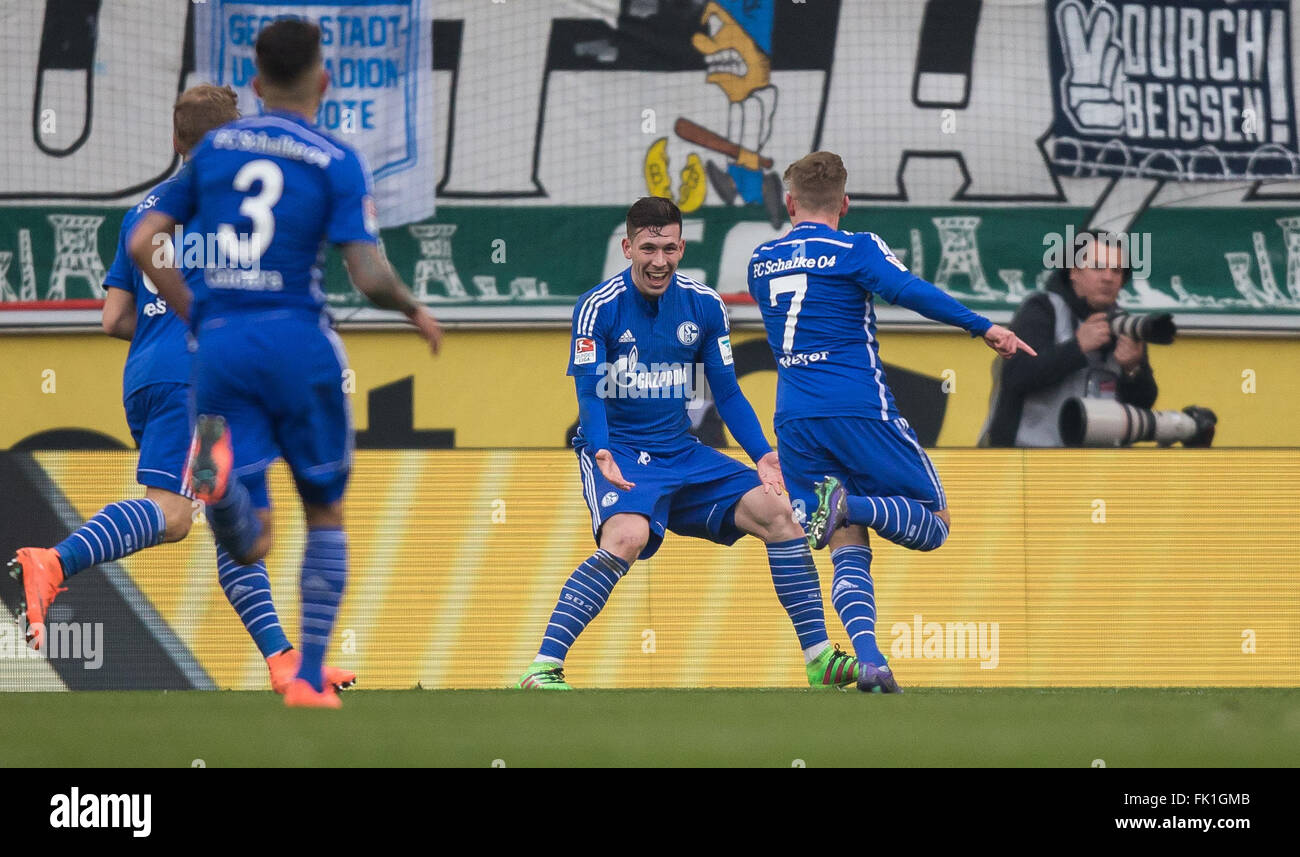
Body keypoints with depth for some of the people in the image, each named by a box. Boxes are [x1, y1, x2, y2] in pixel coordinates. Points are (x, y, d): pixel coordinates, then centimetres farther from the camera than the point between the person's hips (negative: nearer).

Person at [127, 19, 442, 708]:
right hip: (296, 340, -3)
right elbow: (370, 277, -12)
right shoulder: (335, 162, -3)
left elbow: (142, 244, 8)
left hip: (220, 343, 3)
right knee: (325, 514, 18)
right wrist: (417, 314, 8)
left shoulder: (213, 147, 10)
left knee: (249, 545, 1)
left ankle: (215, 468, -33)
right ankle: (309, 678, 15)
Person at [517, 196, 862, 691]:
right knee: (628, 538, -34)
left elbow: (727, 394, 8)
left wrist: (763, 457, -7)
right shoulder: (599, 308, -11)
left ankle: (818, 659, 1)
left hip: (681, 455, 5)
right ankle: (542, 668, -34)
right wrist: (601, 454, -35)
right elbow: (589, 395, -16)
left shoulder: (705, 307, 3)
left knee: (776, 511, -7)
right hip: (617, 452, -5)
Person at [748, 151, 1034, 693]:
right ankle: (852, 504, -24)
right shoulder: (855, 251, -1)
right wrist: (981, 327, -20)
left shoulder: (761, 263, 14)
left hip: (794, 424, 5)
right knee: (933, 524, 6)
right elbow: (907, 291, -18)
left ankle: (868, 658, -18)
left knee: (848, 551, 5)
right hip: (861, 414, -5)